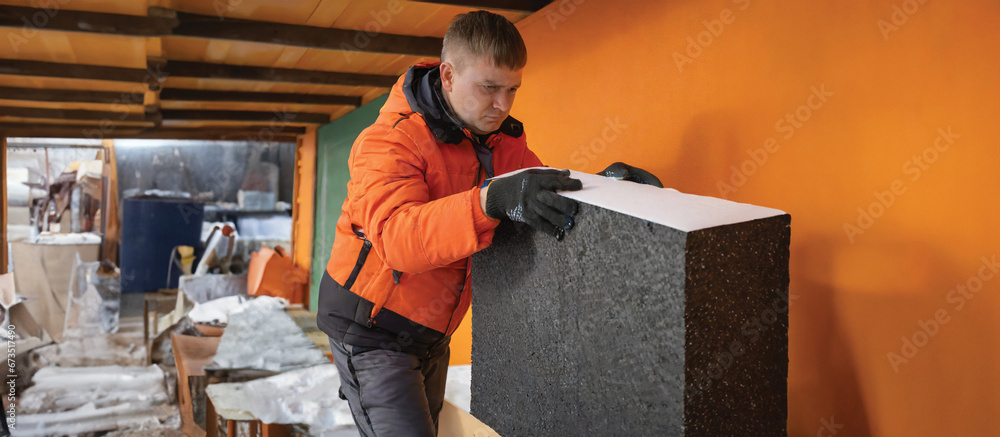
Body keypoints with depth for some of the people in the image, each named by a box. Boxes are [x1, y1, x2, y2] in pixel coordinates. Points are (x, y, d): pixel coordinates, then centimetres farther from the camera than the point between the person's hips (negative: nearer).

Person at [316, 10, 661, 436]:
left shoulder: (503, 139, 0)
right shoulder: (388, 141, -23)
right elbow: (395, 237, -38)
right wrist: (490, 199, -52)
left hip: (432, 333, 7)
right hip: (371, 331, -7)